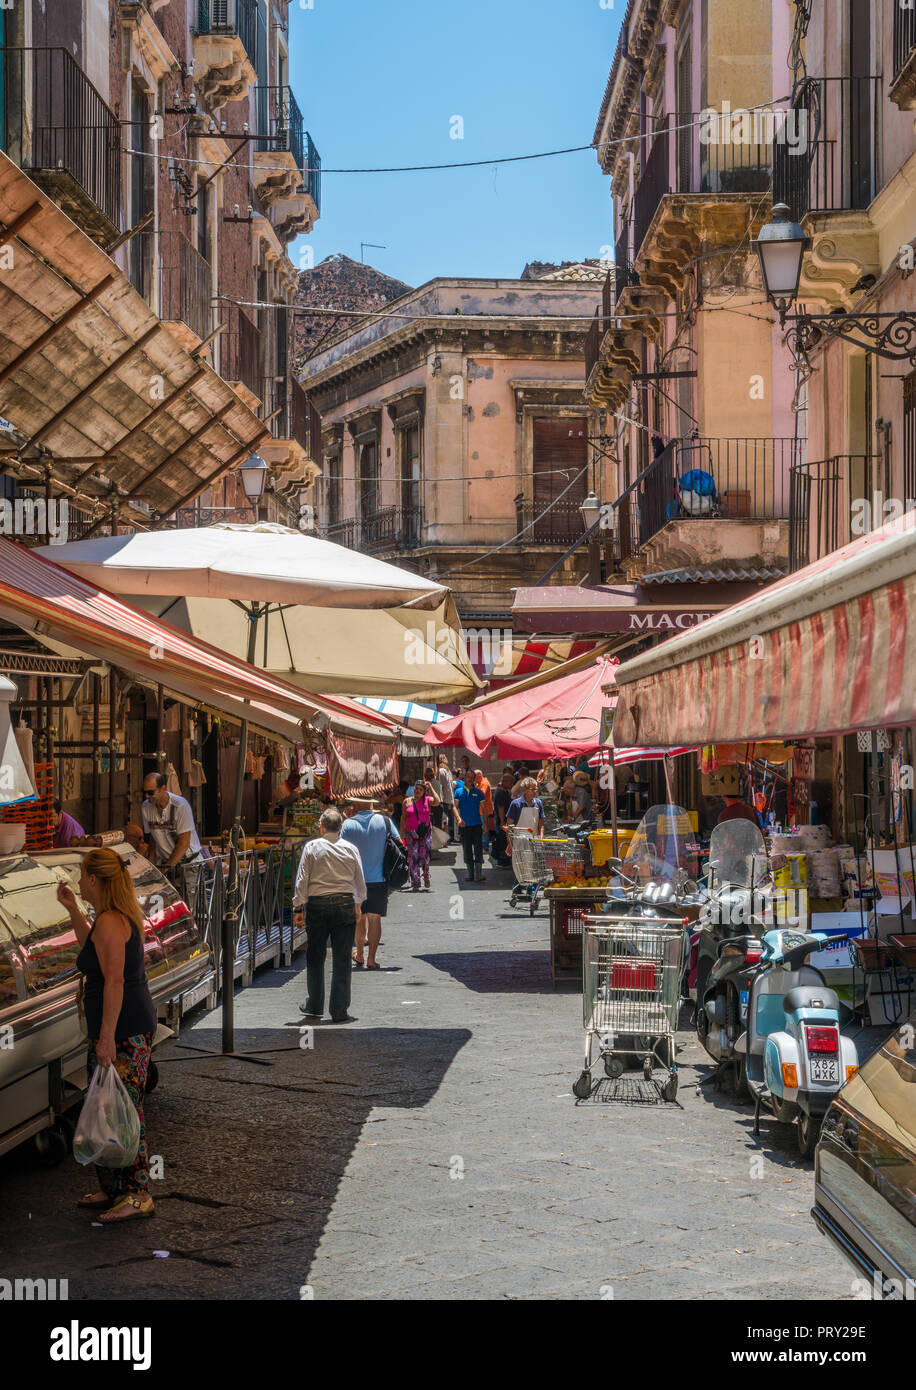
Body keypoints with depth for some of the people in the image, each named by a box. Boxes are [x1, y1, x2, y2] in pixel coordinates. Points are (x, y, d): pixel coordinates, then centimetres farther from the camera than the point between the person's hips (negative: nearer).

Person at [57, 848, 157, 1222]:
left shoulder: (109, 922, -17)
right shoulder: (120, 917, 15)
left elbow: (114, 981, -23)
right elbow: (92, 948, 36)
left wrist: (107, 1037, -24)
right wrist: (72, 910, 28)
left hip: (123, 1030, -11)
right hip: (133, 1026, 11)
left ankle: (137, 1195, -3)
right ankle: (113, 1189, 24)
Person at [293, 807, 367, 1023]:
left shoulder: (312, 847, -1)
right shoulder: (351, 849, 3)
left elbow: (302, 880, -2)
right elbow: (360, 882, 11)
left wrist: (298, 907, 4)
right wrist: (358, 902, 26)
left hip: (317, 905, -1)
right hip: (345, 904, 1)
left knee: (315, 957, 12)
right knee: (342, 959, 3)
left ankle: (315, 1006, 19)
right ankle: (340, 1011, 2)